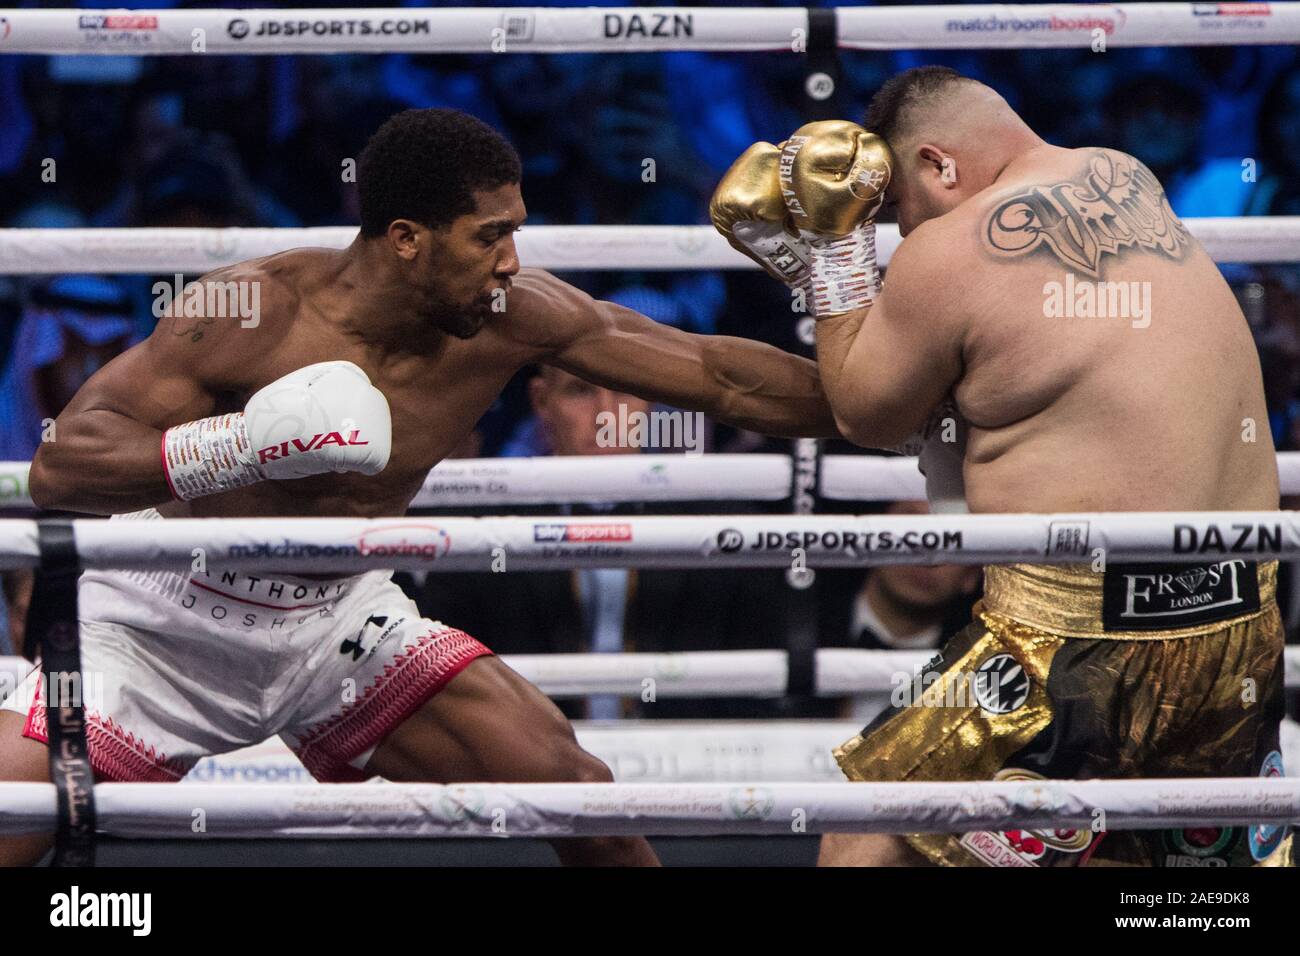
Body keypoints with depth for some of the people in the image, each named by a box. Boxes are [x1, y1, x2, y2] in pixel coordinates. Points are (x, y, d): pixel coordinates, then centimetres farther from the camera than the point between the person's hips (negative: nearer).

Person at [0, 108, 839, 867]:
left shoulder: (513, 319, -14)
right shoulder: (251, 311, -27)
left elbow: (721, 378, -6)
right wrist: (238, 450, -44)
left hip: (335, 619, 4)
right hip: (167, 621, -4)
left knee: (579, 794, -6)